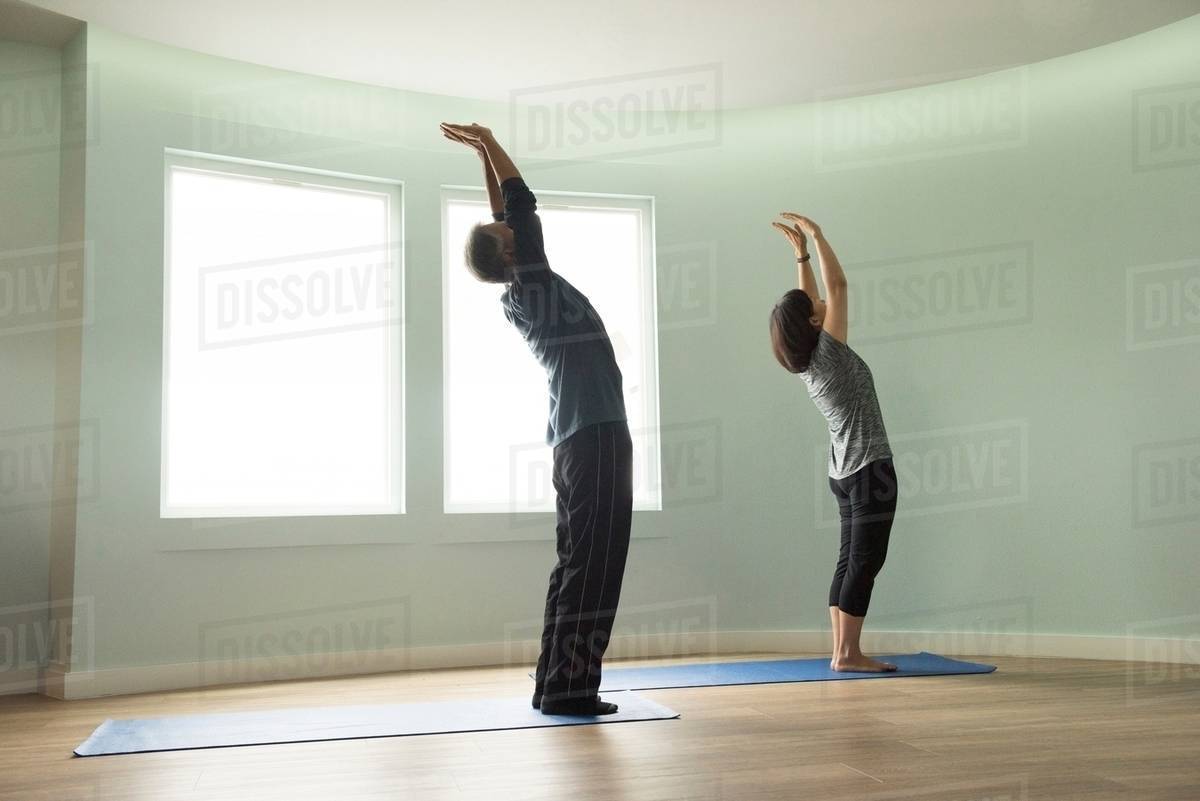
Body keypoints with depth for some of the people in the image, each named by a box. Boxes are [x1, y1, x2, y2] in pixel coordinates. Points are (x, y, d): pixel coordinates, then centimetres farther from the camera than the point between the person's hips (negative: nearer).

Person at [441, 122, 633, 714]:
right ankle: (568, 688, -8)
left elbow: (508, 217, 23)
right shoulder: (534, 282, -7)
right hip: (597, 436, -9)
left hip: (573, 440, 9)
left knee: (575, 565, 11)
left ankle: (556, 684, 13)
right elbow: (523, 205, -2)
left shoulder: (516, 301, 13)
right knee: (594, 565, -9)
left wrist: (483, 156, 26)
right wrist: (489, 143, 8)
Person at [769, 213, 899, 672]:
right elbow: (838, 285, -12)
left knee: (850, 560, 9)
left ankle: (842, 651, 9)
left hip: (846, 472, 9)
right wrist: (815, 236, -5)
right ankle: (848, 654, -6)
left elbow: (809, 300, 17)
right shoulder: (829, 351, -15)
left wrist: (801, 254, 16)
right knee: (865, 562, -6)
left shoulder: (806, 361, 5)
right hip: (869, 468, -9)